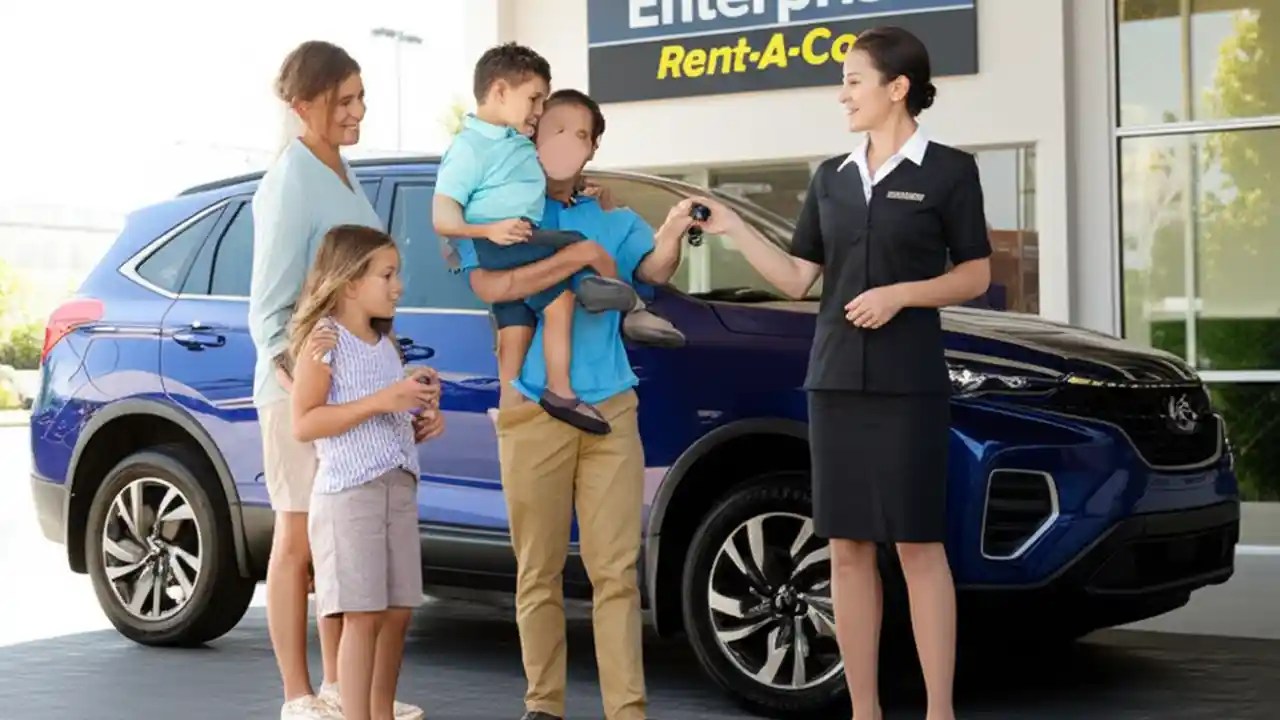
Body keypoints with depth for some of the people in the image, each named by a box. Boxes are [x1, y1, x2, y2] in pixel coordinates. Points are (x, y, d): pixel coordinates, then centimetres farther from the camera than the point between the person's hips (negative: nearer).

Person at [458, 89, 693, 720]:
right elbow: (491, 286, -15)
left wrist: (672, 235, -28)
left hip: (611, 408, 3)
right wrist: (582, 255, -14)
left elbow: (655, 269, -5)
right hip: (533, 412, -2)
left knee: (616, 569, 0)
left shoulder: (613, 219, 14)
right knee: (538, 571, 3)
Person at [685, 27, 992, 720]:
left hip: (909, 382, -5)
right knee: (848, 547, 5)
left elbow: (975, 276, 0)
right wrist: (733, 229, 1)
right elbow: (797, 278, 11)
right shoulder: (831, 177, 12)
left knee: (919, 545, -4)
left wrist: (900, 294, -14)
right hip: (835, 378, 5)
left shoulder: (947, 171, -1)